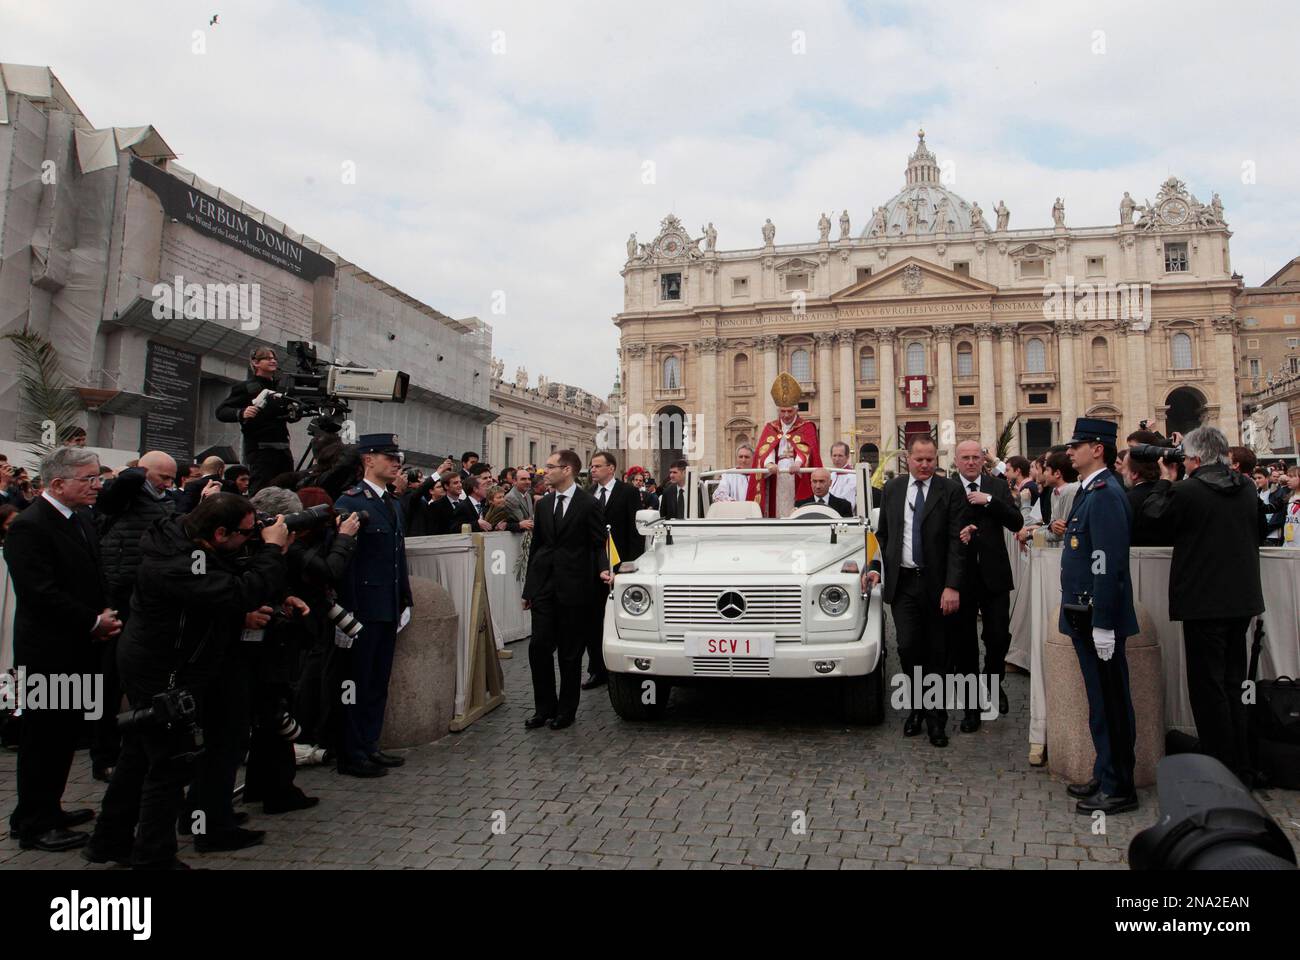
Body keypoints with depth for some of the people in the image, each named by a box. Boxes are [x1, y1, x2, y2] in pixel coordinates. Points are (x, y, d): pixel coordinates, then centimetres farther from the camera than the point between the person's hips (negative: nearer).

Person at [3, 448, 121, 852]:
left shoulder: (81, 519, 10)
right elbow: (40, 593, -23)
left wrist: (107, 615, 1)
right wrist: (94, 622, -18)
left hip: (78, 648, 8)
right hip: (48, 652, -8)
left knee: (64, 733, 17)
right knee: (43, 737, 3)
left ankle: (46, 808, 31)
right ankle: (33, 825, 16)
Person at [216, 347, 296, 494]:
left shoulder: (281, 387, 17)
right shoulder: (245, 388, 1)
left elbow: (288, 415, 30)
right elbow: (221, 412, -3)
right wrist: (241, 413, -21)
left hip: (282, 447, 6)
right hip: (259, 448, -5)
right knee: (261, 491, -12)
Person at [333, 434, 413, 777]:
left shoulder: (394, 503, 14)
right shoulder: (350, 502, -12)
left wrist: (405, 601, 14)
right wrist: (349, 612, -18)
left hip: (388, 608, 8)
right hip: (363, 607, -8)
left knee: (378, 681, 15)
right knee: (358, 681, 2)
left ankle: (369, 745, 26)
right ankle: (351, 755, 13)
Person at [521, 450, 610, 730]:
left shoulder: (588, 504, -5)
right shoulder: (543, 504, 11)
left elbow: (598, 544, -1)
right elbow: (536, 547, 15)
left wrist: (602, 569, -20)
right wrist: (528, 588, 14)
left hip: (573, 588, -4)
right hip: (544, 586, 5)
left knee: (570, 653, 5)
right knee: (539, 647, 1)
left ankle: (566, 711, 17)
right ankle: (544, 708, 14)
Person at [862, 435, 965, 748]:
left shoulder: (950, 491, -4)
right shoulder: (892, 489, 7)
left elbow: (957, 542, -7)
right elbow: (883, 533, 14)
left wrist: (952, 586, -14)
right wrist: (876, 567, 0)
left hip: (936, 584, -2)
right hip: (902, 581, 2)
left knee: (937, 654, 6)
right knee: (908, 648, -2)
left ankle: (936, 718, 19)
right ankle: (916, 708, 20)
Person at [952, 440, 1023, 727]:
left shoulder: (998, 486, 5)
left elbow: (1016, 523, -4)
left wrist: (989, 500, -14)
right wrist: (956, 534, -23)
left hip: (994, 574, 1)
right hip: (960, 575, -1)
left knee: (999, 637, 3)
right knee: (963, 642, 6)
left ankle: (994, 682, 34)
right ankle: (970, 704, 19)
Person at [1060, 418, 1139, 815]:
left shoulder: (1106, 494, -18)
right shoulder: (1089, 491, 12)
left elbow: (1108, 564, -23)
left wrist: (1103, 625, -23)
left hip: (1100, 617, -10)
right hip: (1084, 615, 10)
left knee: (1111, 703, 2)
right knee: (1101, 700, 18)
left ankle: (1119, 788, 13)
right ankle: (1105, 776, 30)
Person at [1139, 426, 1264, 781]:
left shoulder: (1187, 492, -17)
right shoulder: (1247, 488, 4)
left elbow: (1154, 518, -4)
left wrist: (1165, 480, 7)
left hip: (1204, 602, -7)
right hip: (1243, 599, 7)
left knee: (1208, 688, 2)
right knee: (1232, 685, 18)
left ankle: (1220, 772, 7)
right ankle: (1240, 769, 27)